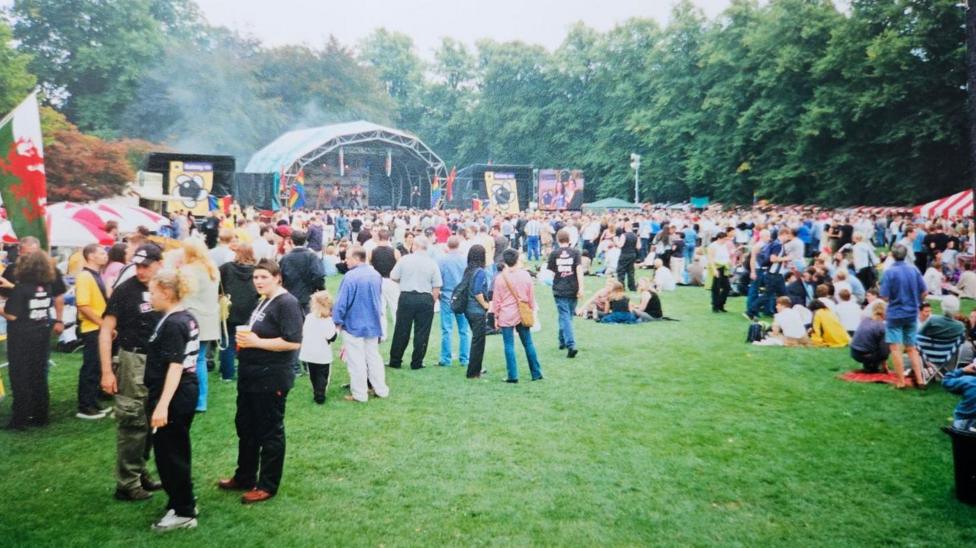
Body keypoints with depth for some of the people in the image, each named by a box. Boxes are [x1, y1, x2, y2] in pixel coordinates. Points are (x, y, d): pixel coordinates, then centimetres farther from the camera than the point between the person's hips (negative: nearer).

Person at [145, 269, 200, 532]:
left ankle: (184, 512, 9)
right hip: (187, 392, 10)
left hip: (173, 397, -10)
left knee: (168, 453, 1)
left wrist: (162, 404, -27)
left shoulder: (172, 324, -19)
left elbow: (175, 366, -25)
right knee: (179, 450, 20)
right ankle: (184, 499, 33)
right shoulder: (188, 318, 9)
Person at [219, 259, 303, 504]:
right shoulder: (263, 301, 14)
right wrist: (244, 336, 5)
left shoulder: (287, 303, -17)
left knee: (269, 431, 3)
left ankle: (268, 485, 16)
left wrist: (256, 342, -23)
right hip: (250, 375, 10)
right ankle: (244, 477, 34)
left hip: (271, 378, -10)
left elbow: (293, 342, -25)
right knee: (245, 427, 19)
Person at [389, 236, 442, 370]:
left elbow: (393, 277, 1)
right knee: (421, 332, 7)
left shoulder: (405, 259, -3)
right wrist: (432, 301, 9)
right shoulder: (432, 263, -1)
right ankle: (416, 363, 11)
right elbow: (436, 287, -3)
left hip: (406, 297, 0)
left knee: (401, 331, 9)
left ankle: (395, 361, 18)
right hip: (426, 299, 0)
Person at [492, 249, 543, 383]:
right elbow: (531, 296, 6)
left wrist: (496, 317, 7)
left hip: (506, 316, -3)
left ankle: (513, 376, 1)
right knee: (528, 344, 12)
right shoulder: (525, 275, 0)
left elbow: (496, 299, -2)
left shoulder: (500, 277, -6)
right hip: (522, 314, 3)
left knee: (509, 346, 1)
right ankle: (536, 373, 17)